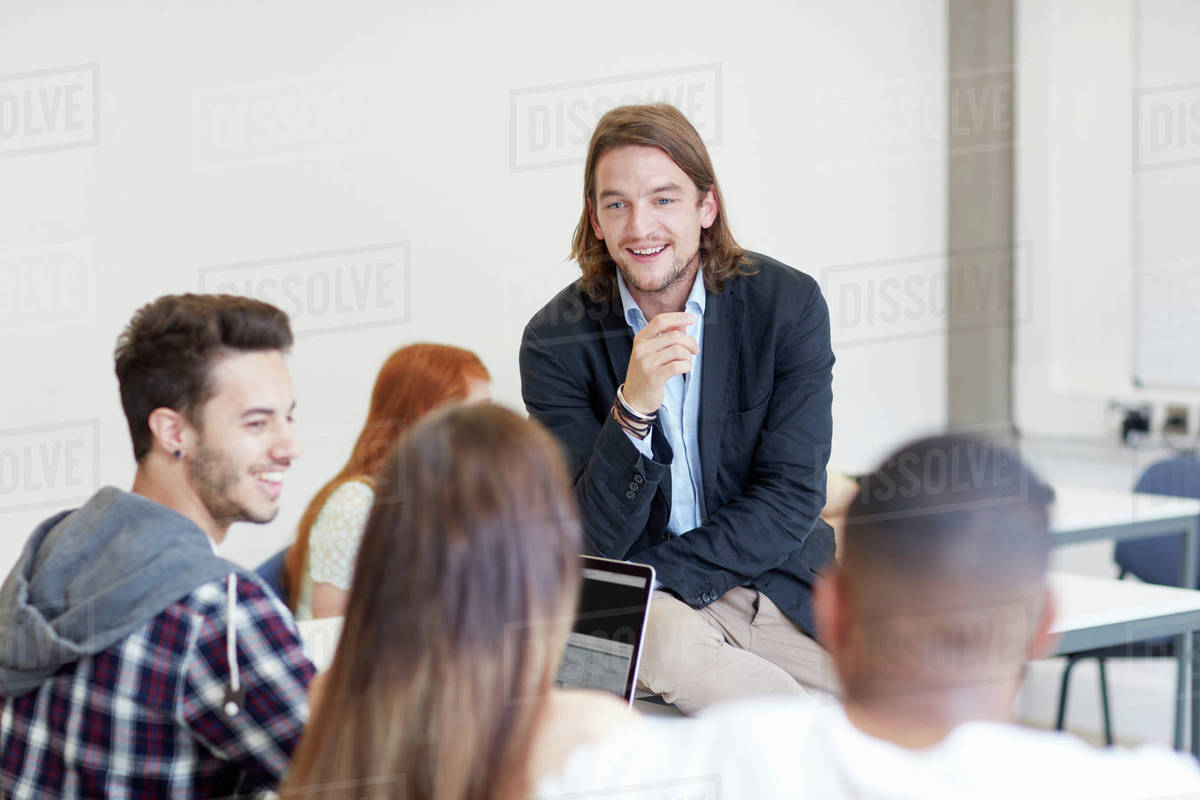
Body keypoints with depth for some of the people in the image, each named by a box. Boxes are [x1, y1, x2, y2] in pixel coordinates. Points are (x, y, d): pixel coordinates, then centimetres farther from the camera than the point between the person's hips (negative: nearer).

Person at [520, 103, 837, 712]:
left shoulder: (788, 304, -4)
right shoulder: (557, 342, -6)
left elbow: (792, 501, -7)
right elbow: (591, 542, -12)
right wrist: (633, 407, -30)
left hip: (785, 588, 0)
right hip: (649, 613, 0)